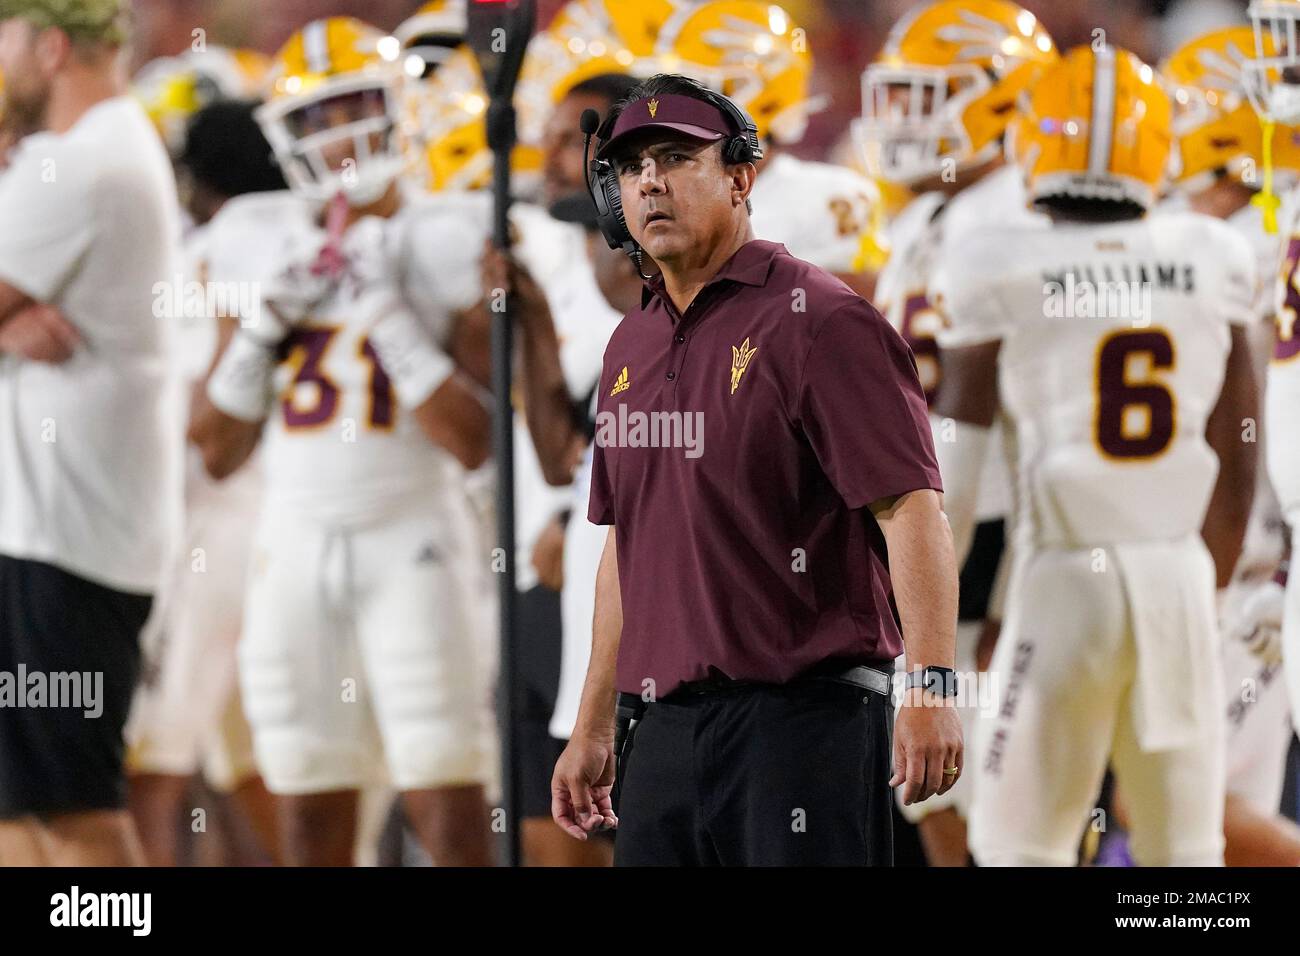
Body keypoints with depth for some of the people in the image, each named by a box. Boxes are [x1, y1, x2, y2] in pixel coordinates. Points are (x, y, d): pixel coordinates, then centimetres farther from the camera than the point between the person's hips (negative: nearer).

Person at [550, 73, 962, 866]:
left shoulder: (819, 323, -7)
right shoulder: (633, 345, 17)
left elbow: (912, 510, -14)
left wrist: (931, 687, -24)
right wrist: (594, 728, 23)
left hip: (802, 717, -7)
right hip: (666, 731, 7)